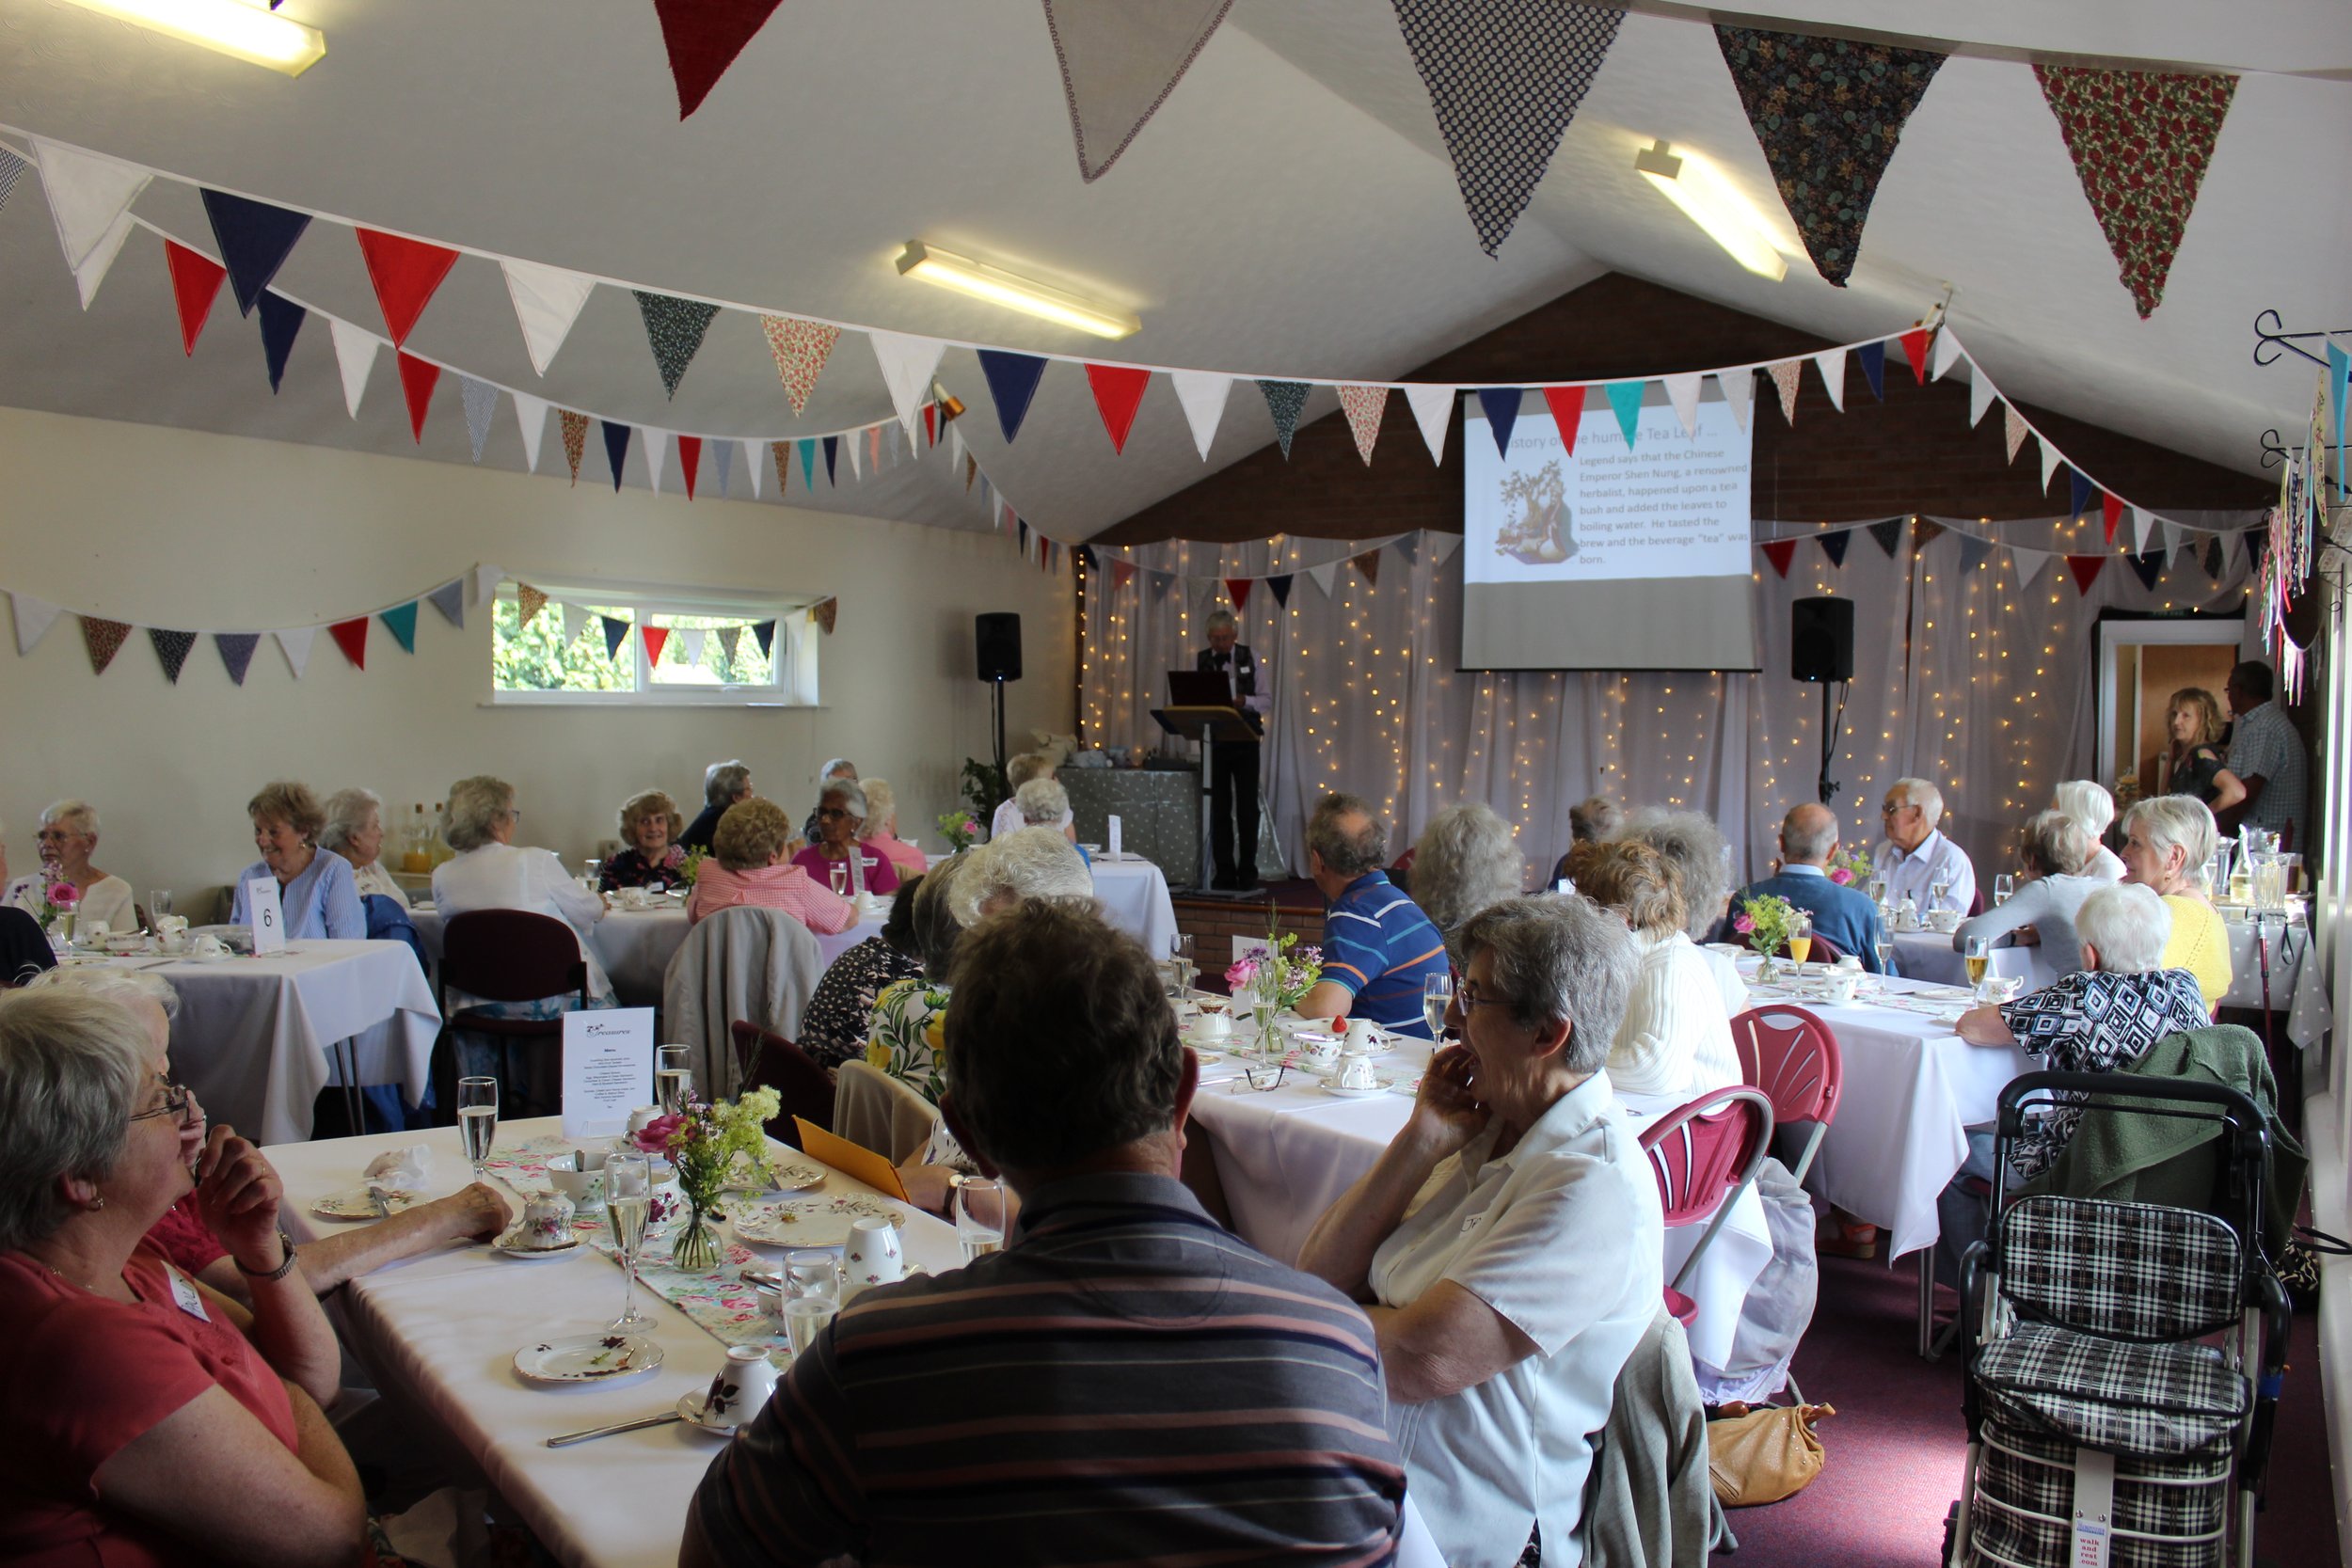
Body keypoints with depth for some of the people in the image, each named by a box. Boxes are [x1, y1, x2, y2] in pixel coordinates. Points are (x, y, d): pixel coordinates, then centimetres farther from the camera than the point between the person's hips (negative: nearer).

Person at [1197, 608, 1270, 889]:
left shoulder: (1251, 658, 2)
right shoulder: (1199, 661, 3)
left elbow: (1267, 700, 2)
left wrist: (1244, 701, -17)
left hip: (1246, 740, -1)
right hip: (1214, 740, 1)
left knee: (1247, 806, 1)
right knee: (1220, 807, 5)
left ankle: (1247, 871, 10)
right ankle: (1224, 873, 12)